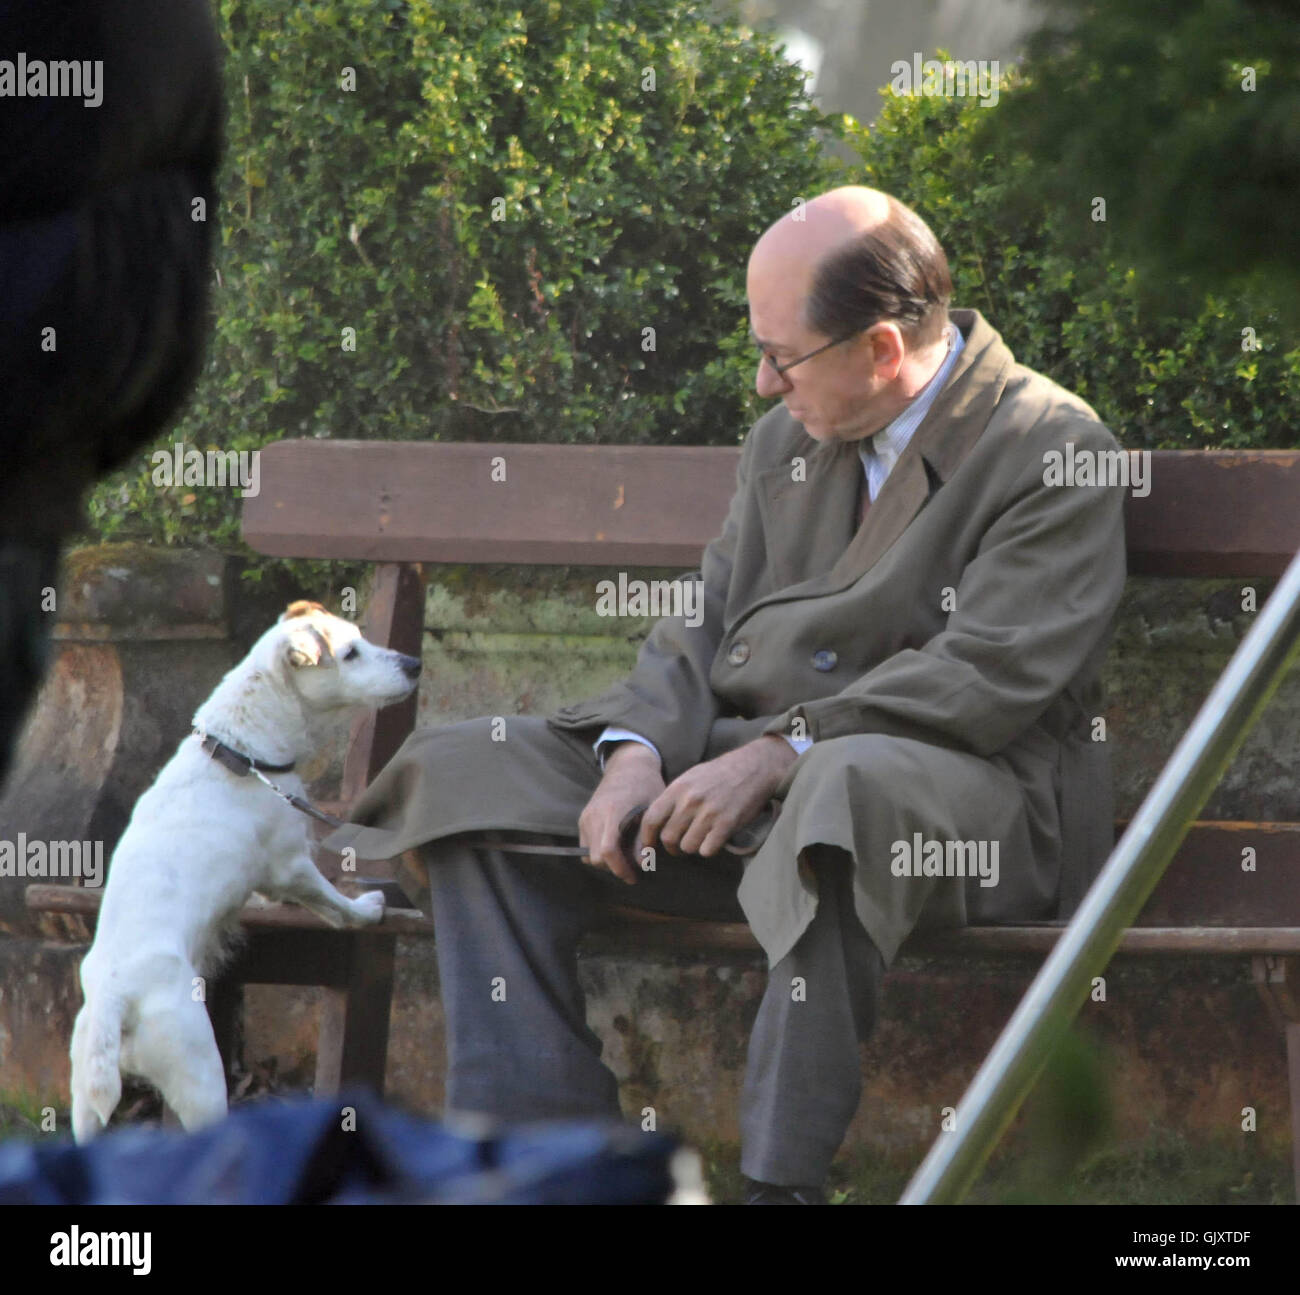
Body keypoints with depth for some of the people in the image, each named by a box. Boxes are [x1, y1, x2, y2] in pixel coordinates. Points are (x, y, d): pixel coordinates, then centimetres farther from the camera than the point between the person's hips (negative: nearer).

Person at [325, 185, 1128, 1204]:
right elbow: (705, 630, 14)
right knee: (469, 774, -3)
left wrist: (777, 755, -22)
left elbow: (987, 675, -18)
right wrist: (637, 753, -8)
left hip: (973, 792, -7)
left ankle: (781, 1180, -37)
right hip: (748, 759, 8)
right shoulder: (788, 442, 17)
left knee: (850, 787, -43)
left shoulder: (1054, 451, -8)